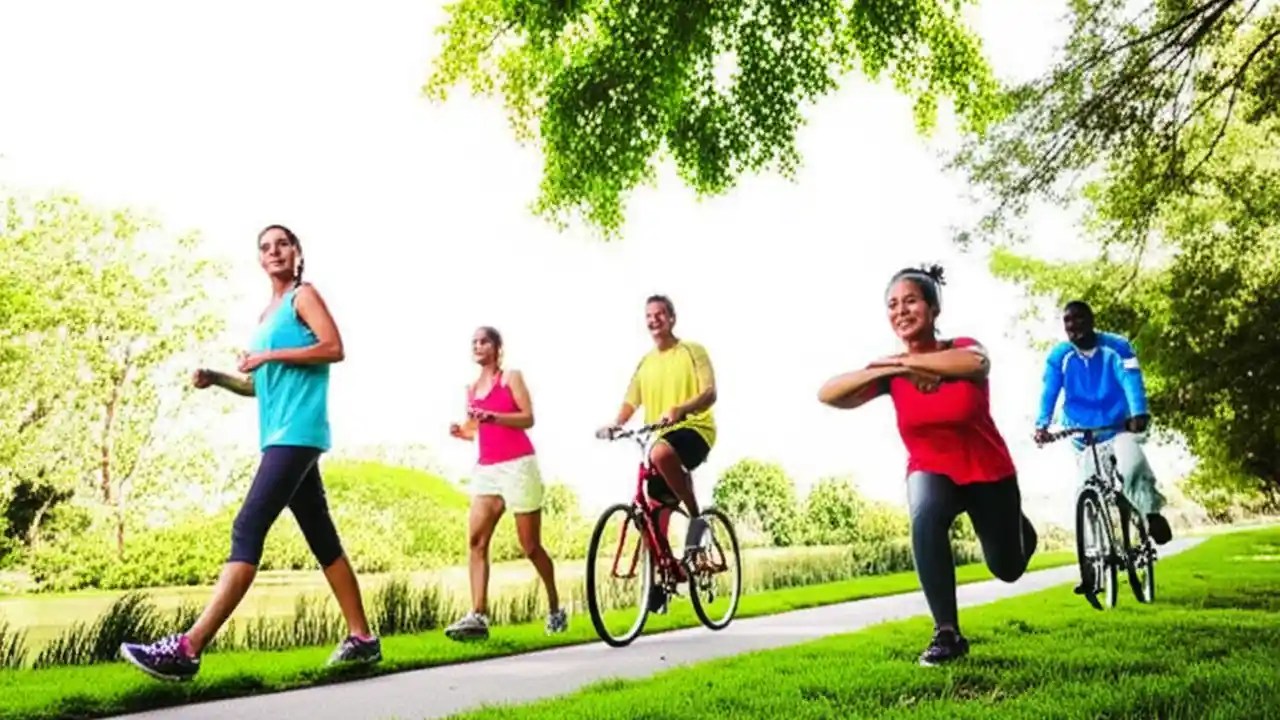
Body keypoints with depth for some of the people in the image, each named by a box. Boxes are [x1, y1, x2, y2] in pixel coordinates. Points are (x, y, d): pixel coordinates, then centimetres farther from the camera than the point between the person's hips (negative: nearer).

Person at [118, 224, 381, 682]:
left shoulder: (304, 295, 2)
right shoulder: (267, 316, 25)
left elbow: (334, 348, -13)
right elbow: (259, 384, 25)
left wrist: (269, 355, -12)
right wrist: (217, 379, 8)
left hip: (297, 433, -10)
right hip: (280, 436, 10)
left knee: (247, 532, -14)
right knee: (323, 540, 8)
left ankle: (187, 650, -16)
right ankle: (362, 639, 13)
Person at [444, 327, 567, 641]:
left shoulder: (511, 377, 0)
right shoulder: (471, 388, 15)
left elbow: (528, 418, -10)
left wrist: (492, 416, -23)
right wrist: (462, 431, 0)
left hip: (517, 465, -5)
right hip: (485, 469, 6)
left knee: (531, 546, 1)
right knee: (477, 540, -11)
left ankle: (555, 609, 19)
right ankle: (478, 616, -14)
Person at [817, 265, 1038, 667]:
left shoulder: (963, 347, -19)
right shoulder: (891, 371, -14)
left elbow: (976, 363, -47)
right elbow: (828, 395, -28)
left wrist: (906, 361, -42)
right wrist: (882, 372, -40)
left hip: (988, 471, 0)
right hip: (932, 471, 0)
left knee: (1008, 569, 15)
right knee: (926, 517, -35)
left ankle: (1018, 525, 53)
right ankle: (947, 634, -24)